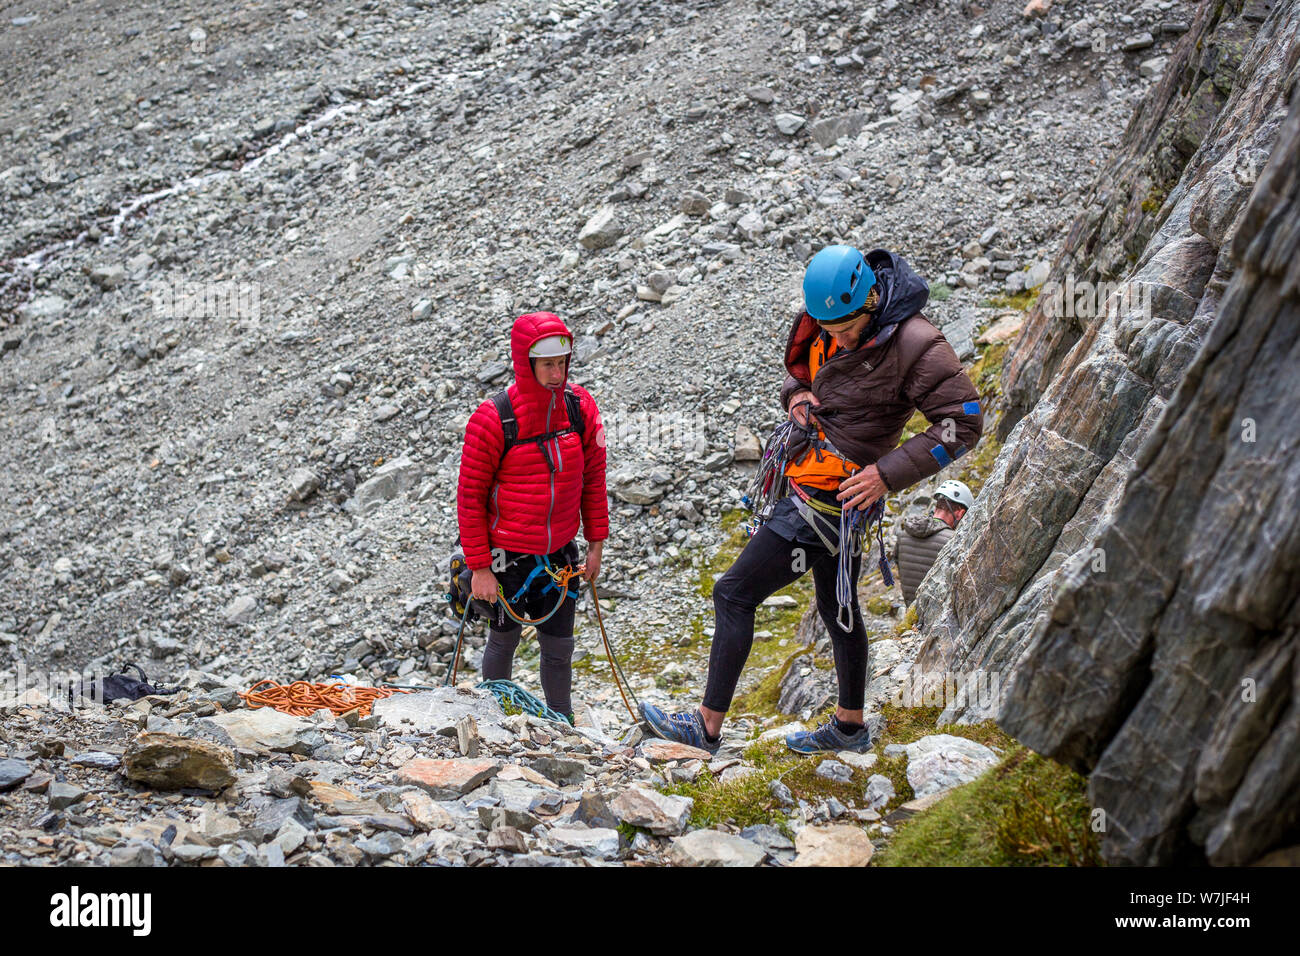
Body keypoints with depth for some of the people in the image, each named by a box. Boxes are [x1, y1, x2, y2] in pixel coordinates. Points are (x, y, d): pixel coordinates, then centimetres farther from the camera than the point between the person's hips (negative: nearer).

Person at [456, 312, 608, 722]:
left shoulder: (580, 407, -6)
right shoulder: (493, 419, -19)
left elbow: (593, 477, 7)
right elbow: (470, 495, -12)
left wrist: (596, 542, 8)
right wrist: (479, 567, -11)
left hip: (560, 552, 3)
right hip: (508, 556, -3)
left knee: (559, 647, 11)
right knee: (504, 641, 14)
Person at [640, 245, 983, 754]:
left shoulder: (914, 344, -22)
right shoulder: (830, 321, 1)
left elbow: (964, 422, -19)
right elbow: (799, 366, 21)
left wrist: (889, 473, -22)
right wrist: (797, 393, -3)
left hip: (827, 500, -9)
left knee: (734, 594, -5)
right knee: (838, 607, 21)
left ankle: (707, 726, 2)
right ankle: (850, 726, 36)